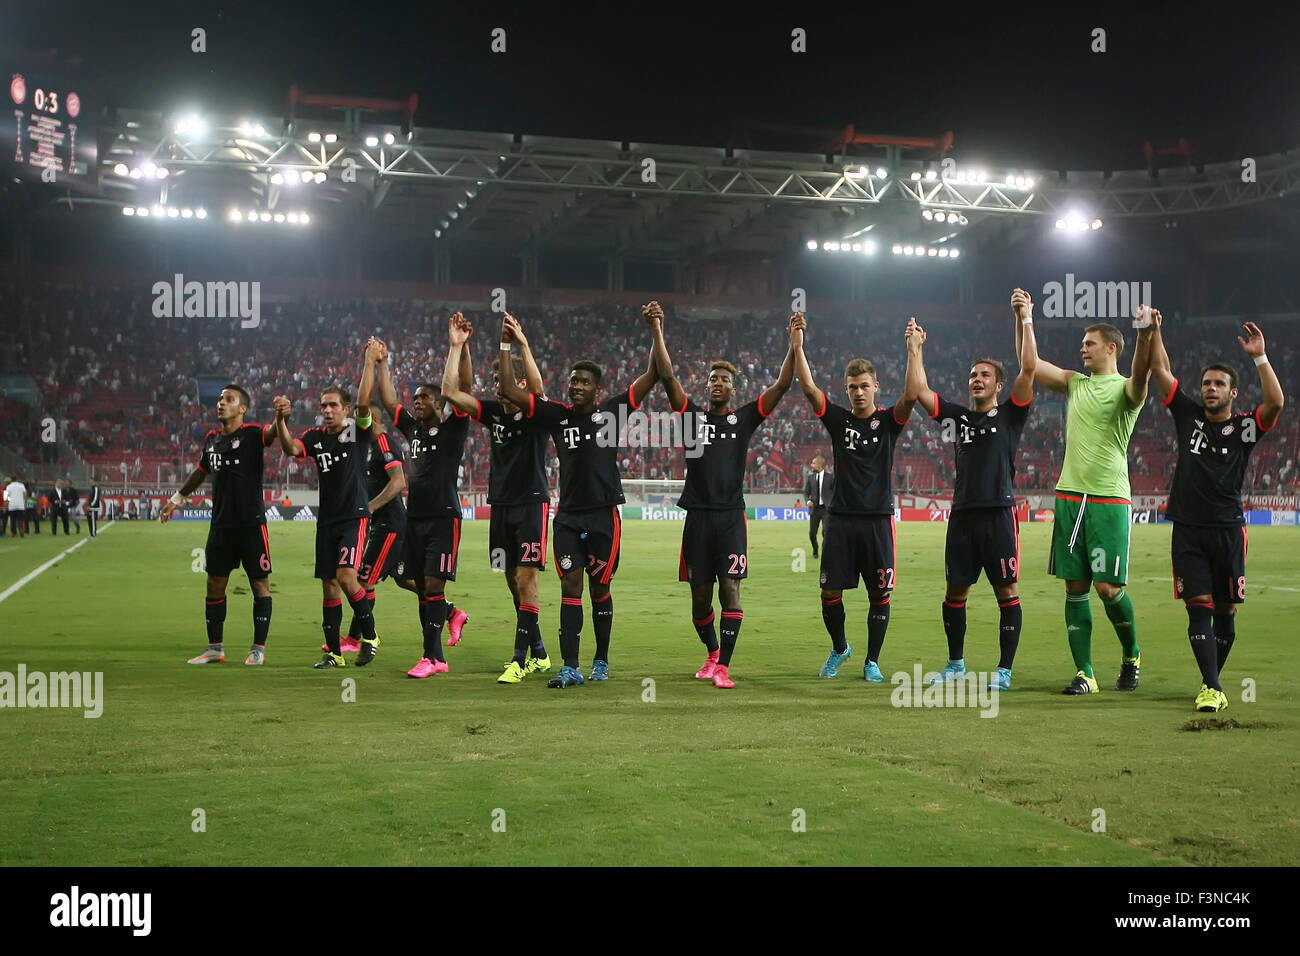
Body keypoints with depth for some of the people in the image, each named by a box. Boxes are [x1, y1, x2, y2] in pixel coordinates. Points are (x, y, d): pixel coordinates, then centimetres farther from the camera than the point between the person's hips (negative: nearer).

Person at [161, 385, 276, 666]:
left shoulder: (252, 434, -7)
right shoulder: (211, 439, 11)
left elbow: (272, 433, -30)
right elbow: (200, 472, 27)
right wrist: (177, 498, 35)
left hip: (251, 524, -6)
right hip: (220, 525, 6)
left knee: (259, 584, 0)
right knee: (215, 584, 8)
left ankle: (259, 648, 8)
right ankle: (215, 648, 18)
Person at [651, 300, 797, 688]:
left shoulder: (745, 418, 8)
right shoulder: (693, 415, 8)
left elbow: (782, 385, 1)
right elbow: (667, 376, -3)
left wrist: (795, 343, -8)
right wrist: (657, 331, -12)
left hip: (731, 516, -1)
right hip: (698, 515, 1)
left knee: (730, 590, -11)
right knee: (700, 595, 7)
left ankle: (723, 667, -9)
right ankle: (712, 651, 32)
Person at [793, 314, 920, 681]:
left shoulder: (888, 420, 3)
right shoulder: (838, 419, 6)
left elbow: (911, 396, -16)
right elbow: (808, 388, -6)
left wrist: (914, 351, -26)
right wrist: (797, 345, -15)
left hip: (878, 519, -1)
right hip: (841, 517, 1)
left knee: (880, 594, 1)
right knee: (830, 591, 2)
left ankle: (872, 661, 15)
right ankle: (839, 648, 26)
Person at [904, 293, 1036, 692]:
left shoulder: (1010, 414, 5)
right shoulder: (958, 416, 15)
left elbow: (1029, 368, -7)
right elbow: (918, 392, 9)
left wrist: (1025, 320, -8)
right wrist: (915, 349, 6)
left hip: (999, 513, -4)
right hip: (962, 514, 4)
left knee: (1006, 591, -2)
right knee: (955, 590, 8)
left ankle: (1005, 669, 4)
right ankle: (956, 664, 21)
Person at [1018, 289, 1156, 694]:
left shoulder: (1124, 389, -3)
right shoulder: (1074, 383, 14)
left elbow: (1141, 374, -25)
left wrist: (1145, 334, -41)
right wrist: (1024, 320, 0)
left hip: (1109, 500, -5)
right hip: (1069, 496, 5)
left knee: (1108, 588, -7)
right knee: (1075, 588, 3)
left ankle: (1132, 656, 19)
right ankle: (1085, 674, 8)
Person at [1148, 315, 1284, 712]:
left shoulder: (1244, 427, 3)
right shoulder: (1188, 416, 9)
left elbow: (1276, 402, -17)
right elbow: (1160, 370, 6)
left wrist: (1260, 357, -20)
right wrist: (1154, 331, -2)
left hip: (1228, 530, 0)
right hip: (1188, 530, 1)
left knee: (1226, 612, 7)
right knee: (1199, 608, -7)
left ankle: (1212, 680, 24)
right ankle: (1212, 688, -10)